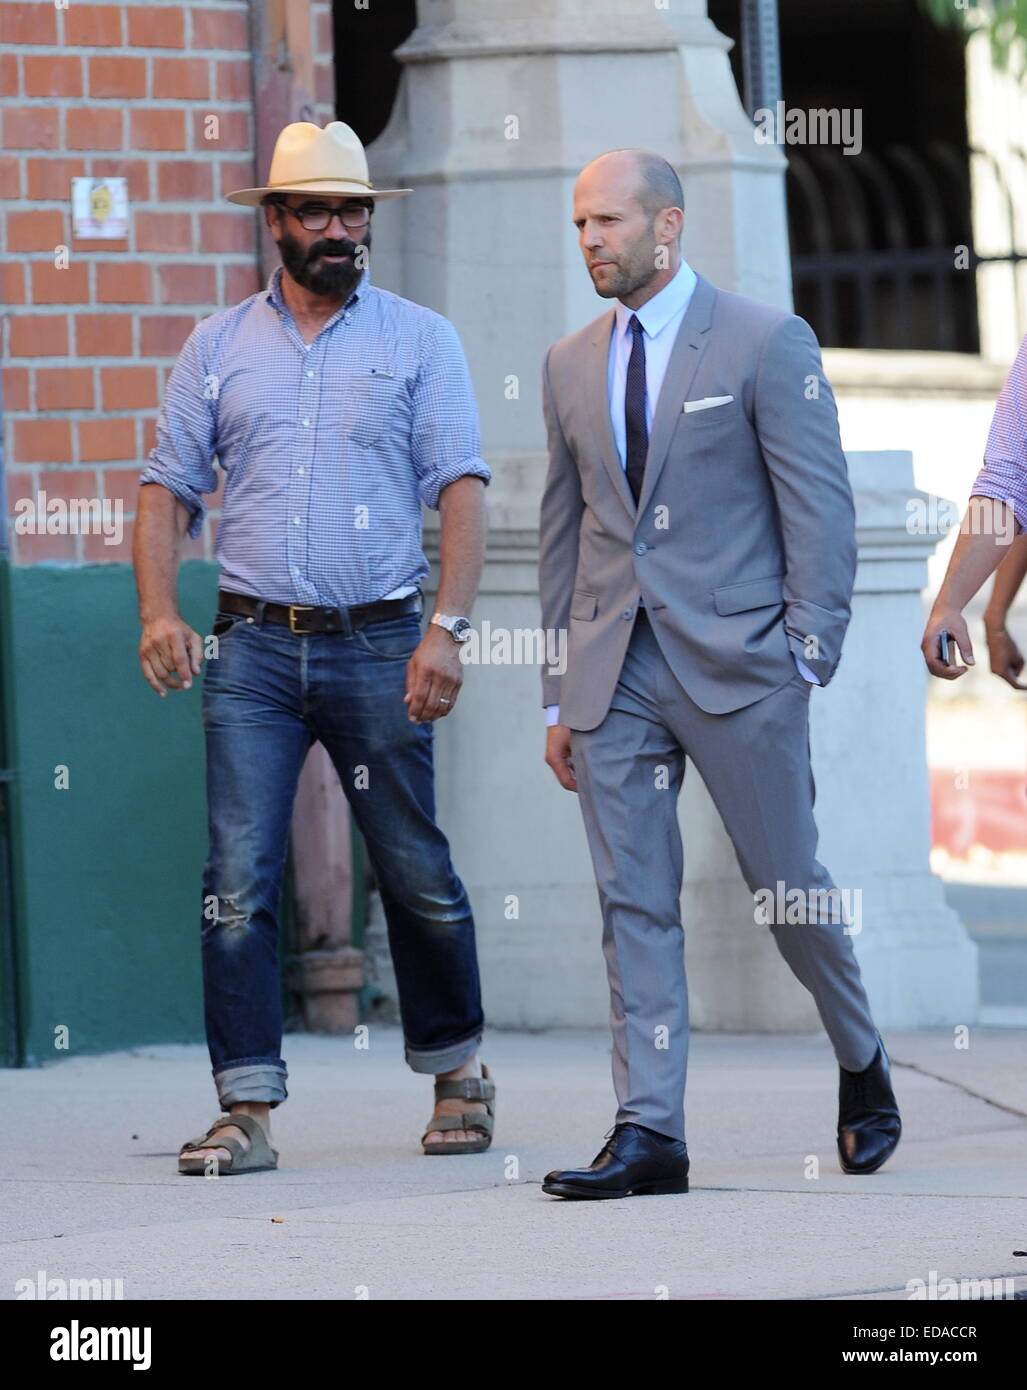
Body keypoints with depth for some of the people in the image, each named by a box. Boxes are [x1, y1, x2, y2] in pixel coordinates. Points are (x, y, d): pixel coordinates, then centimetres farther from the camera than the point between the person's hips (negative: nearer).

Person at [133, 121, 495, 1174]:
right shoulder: (218, 347, 11)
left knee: (417, 876, 5)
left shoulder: (419, 340, 5)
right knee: (237, 878, -8)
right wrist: (159, 610, -6)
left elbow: (461, 490, -2)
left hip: (377, 646, -1)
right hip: (253, 650, 1)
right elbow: (168, 486, 10)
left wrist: (446, 629, -14)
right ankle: (247, 1108, -6)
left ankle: (457, 1075, 23)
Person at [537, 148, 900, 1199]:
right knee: (633, 903, -1)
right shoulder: (571, 365, 13)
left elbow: (821, 510, -4)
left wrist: (808, 661, -11)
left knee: (788, 892, 2)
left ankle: (862, 1068, 26)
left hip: (735, 663, -4)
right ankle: (648, 1133, -2)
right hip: (614, 673, 4)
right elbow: (564, 530, 16)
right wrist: (558, 696, 12)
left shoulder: (765, 343, -2)